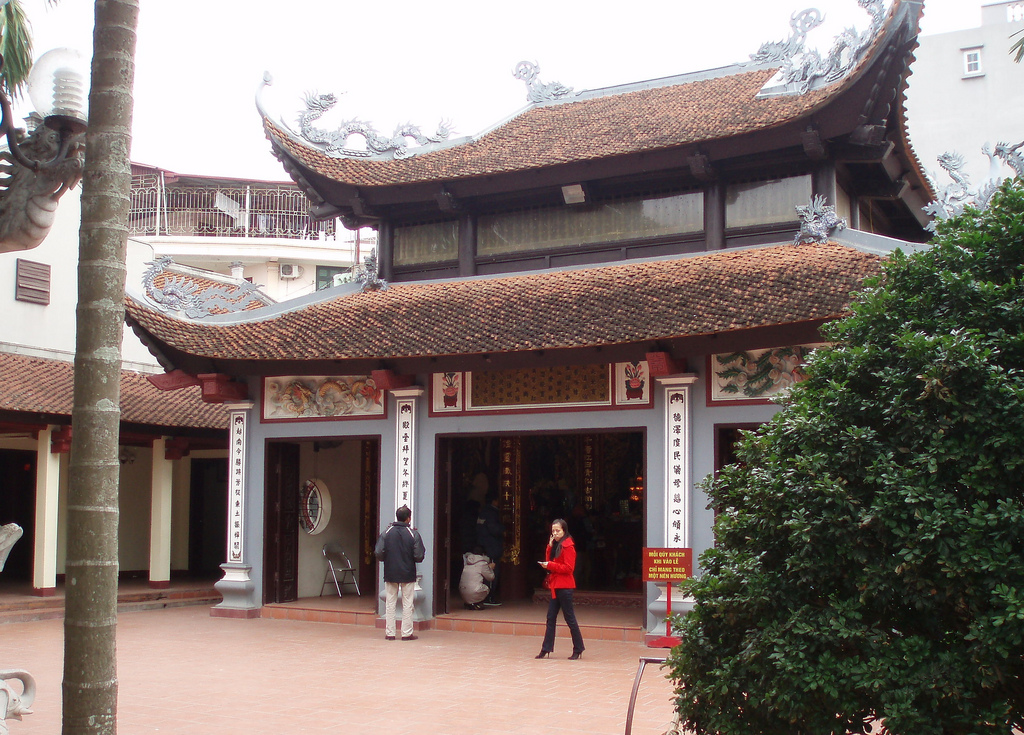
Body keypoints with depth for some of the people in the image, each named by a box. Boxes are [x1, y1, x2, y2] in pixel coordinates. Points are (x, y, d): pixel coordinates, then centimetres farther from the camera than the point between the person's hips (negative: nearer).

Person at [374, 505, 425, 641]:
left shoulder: (387, 532, -4)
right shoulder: (413, 534, -9)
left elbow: (378, 553, -9)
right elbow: (419, 556, -13)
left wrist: (386, 560, 11)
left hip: (390, 573, 2)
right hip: (408, 574, -2)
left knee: (390, 603, 10)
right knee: (407, 604, 7)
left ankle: (389, 633, 11)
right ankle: (407, 633, 8)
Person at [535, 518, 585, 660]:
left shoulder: (568, 546, -10)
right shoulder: (555, 545, 16)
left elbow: (569, 568, -16)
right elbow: (549, 561, 13)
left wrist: (550, 565, -19)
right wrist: (550, 547, 2)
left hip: (564, 587, -9)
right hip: (555, 586, 9)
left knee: (569, 618, -3)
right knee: (550, 618, 6)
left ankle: (578, 649, 6)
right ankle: (546, 649, 7)